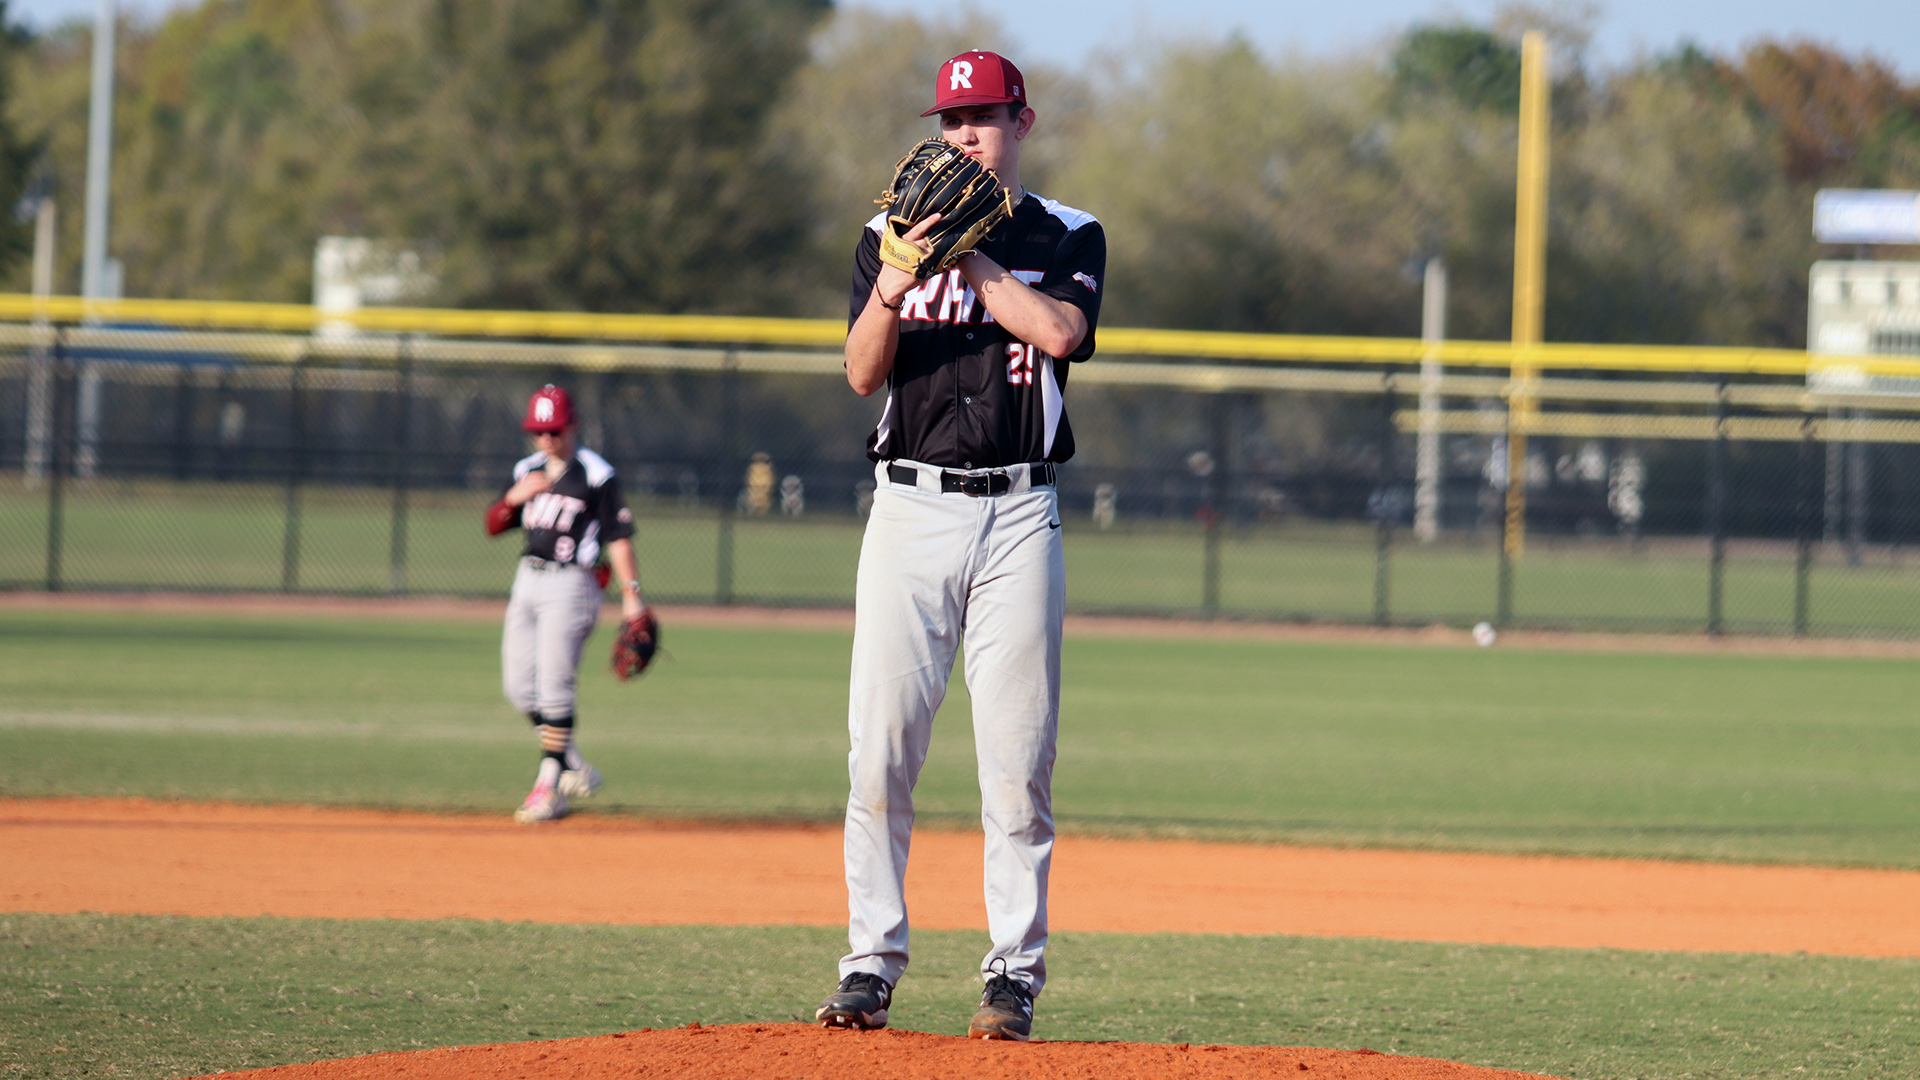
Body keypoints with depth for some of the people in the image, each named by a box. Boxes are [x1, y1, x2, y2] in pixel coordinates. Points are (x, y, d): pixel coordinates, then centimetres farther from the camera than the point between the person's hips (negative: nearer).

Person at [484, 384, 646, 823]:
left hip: (569, 584, -7)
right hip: (528, 580, 7)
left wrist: (631, 594, -17)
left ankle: (549, 788, -8)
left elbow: (618, 535, -11)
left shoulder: (595, 475, -7)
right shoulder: (527, 471, 13)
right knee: (520, 687, 7)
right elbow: (493, 526, 12)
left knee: (553, 687, -11)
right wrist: (515, 498, -8)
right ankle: (576, 769, 20)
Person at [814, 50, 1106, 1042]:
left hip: (1018, 515, -1)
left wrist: (966, 254, -11)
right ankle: (872, 963, 2)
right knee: (879, 748, -4)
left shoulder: (1067, 238, 8)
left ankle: (1014, 972, 2)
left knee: (1017, 756, -3)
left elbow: (1058, 333, -13)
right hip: (909, 508, 1)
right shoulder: (890, 234, 11)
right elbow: (863, 372, -1)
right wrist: (895, 280, -17)